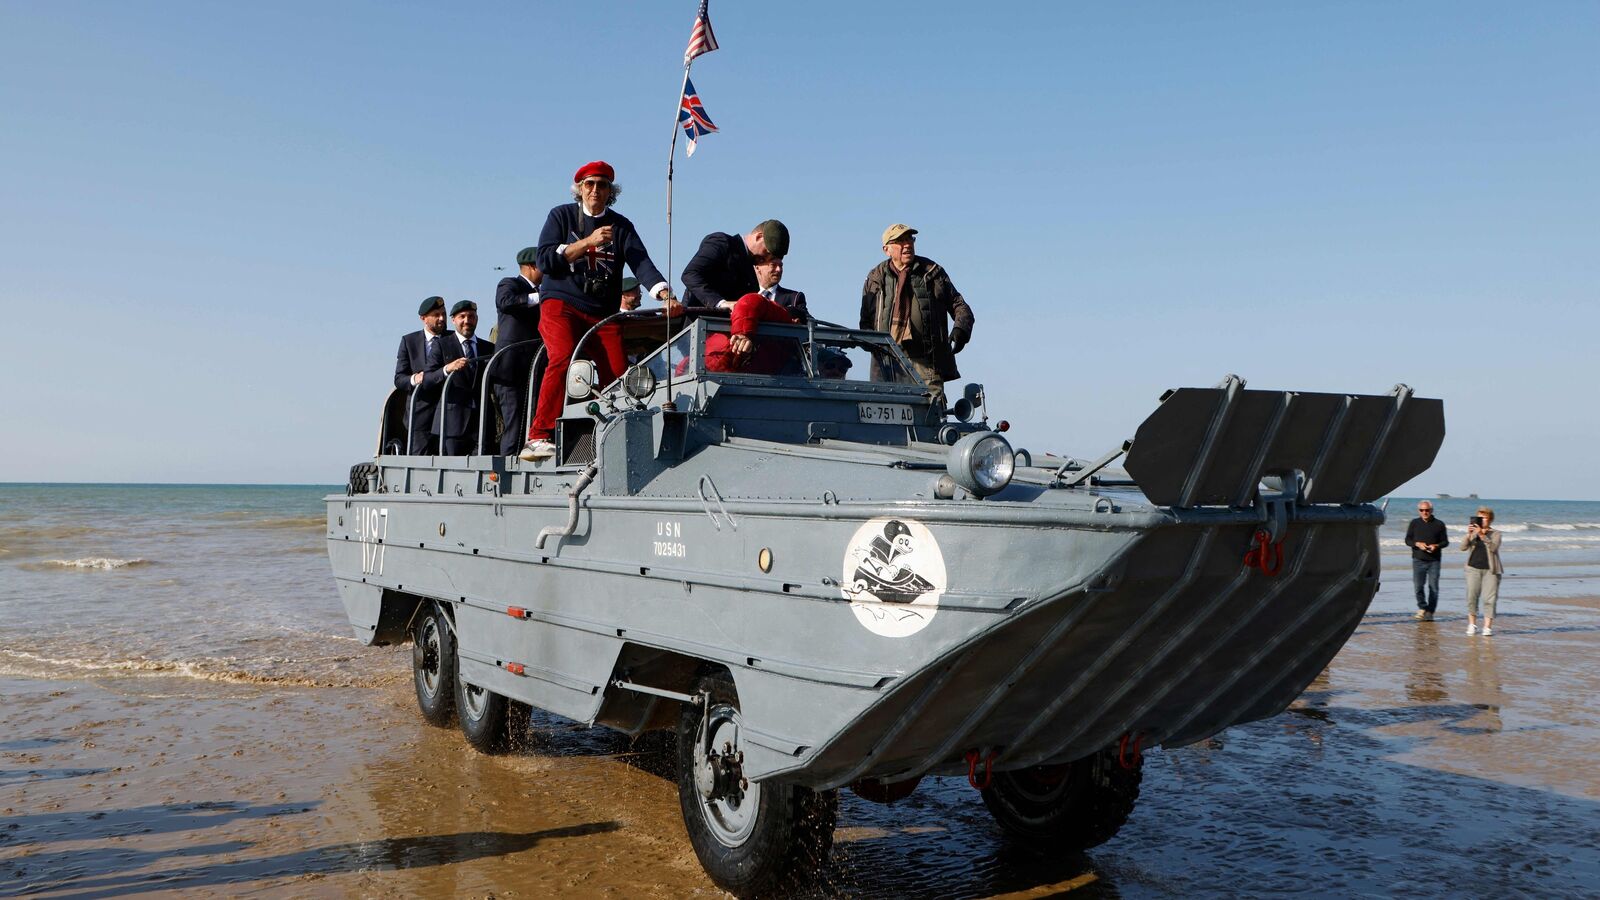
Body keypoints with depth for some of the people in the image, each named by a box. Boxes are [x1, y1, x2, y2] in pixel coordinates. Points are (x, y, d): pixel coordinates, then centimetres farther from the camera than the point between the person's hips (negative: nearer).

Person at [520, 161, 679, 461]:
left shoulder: (621, 225, 12)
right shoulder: (561, 216, 8)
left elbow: (641, 262, -3)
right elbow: (545, 260, -4)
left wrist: (665, 295, -21)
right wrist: (588, 241, -12)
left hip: (604, 313, 3)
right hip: (561, 304, -3)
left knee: (617, 375, -12)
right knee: (562, 359, -27)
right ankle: (539, 438, -25)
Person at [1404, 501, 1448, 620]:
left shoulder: (1439, 524, 4)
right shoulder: (1414, 523, 6)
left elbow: (1445, 541, 7)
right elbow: (1407, 540, 7)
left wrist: (1436, 546, -14)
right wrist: (1417, 544, -13)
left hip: (1434, 560, 0)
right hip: (1418, 560, 0)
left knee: (1433, 587, 1)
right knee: (1418, 586, -6)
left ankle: (1430, 612, 12)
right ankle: (1422, 608, 14)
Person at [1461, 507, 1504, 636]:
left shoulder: (1495, 533, 3)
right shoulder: (1473, 532, 10)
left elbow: (1493, 547, -15)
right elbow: (1463, 547, -2)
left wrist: (1482, 535, -25)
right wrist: (1469, 534, -15)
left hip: (1490, 570, -2)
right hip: (1473, 568, 2)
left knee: (1489, 599, -6)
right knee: (1472, 597, 1)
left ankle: (1487, 627, -6)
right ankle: (1472, 624, 12)